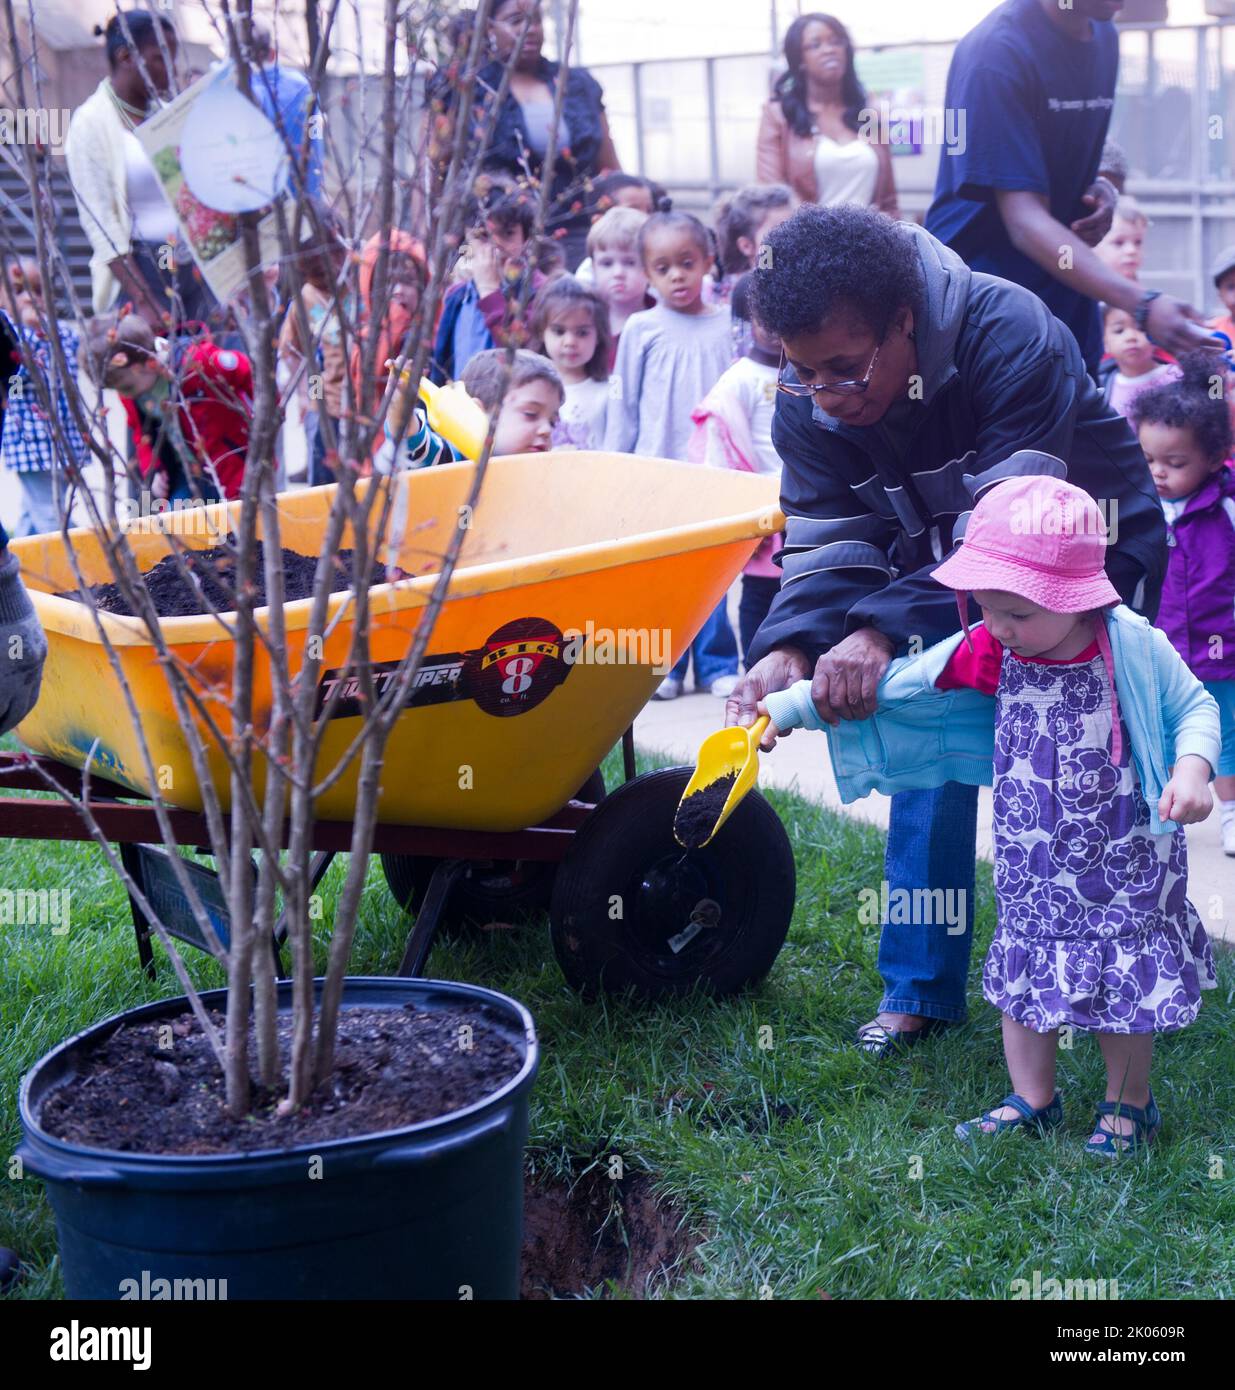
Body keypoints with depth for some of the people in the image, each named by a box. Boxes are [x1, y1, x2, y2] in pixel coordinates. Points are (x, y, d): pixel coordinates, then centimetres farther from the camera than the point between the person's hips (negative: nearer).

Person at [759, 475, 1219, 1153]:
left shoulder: (1134, 647, -18)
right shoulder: (984, 653, -9)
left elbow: (1195, 708, -4)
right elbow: (883, 684, -5)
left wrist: (1191, 768, -24)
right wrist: (782, 705, -7)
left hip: (1124, 861, -3)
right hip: (1032, 862, 3)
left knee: (1123, 981, 8)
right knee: (1025, 970, 12)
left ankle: (1128, 1105, 31)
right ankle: (1032, 1100, 32)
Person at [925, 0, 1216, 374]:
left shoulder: (1105, 38, 8)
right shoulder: (996, 49, -18)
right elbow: (1024, 220, -24)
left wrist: (1101, 188, -2)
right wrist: (1143, 305, -34)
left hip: (1069, 307, 7)